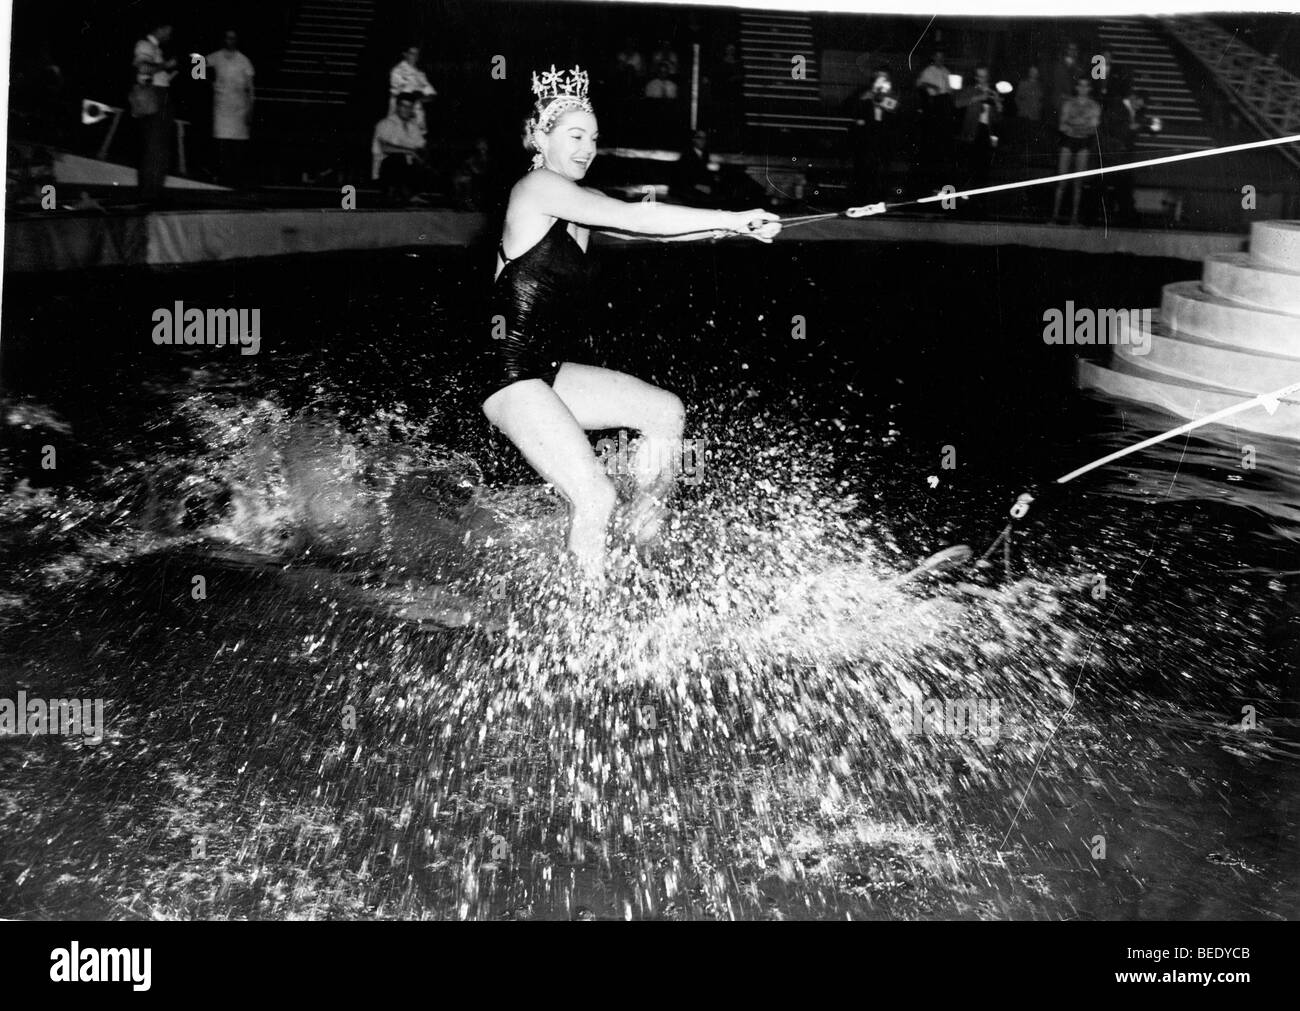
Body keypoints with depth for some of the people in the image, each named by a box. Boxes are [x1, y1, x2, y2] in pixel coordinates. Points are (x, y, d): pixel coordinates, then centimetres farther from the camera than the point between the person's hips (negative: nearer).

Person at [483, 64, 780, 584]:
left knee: (667, 411, 4)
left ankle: (641, 537, 11)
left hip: (551, 367, 10)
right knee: (594, 495, -18)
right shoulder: (539, 186, -11)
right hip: (511, 370, -9)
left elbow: (651, 225, 3)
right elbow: (631, 218, -20)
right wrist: (733, 219, -17)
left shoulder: (578, 204, 15)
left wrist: (735, 226, -11)